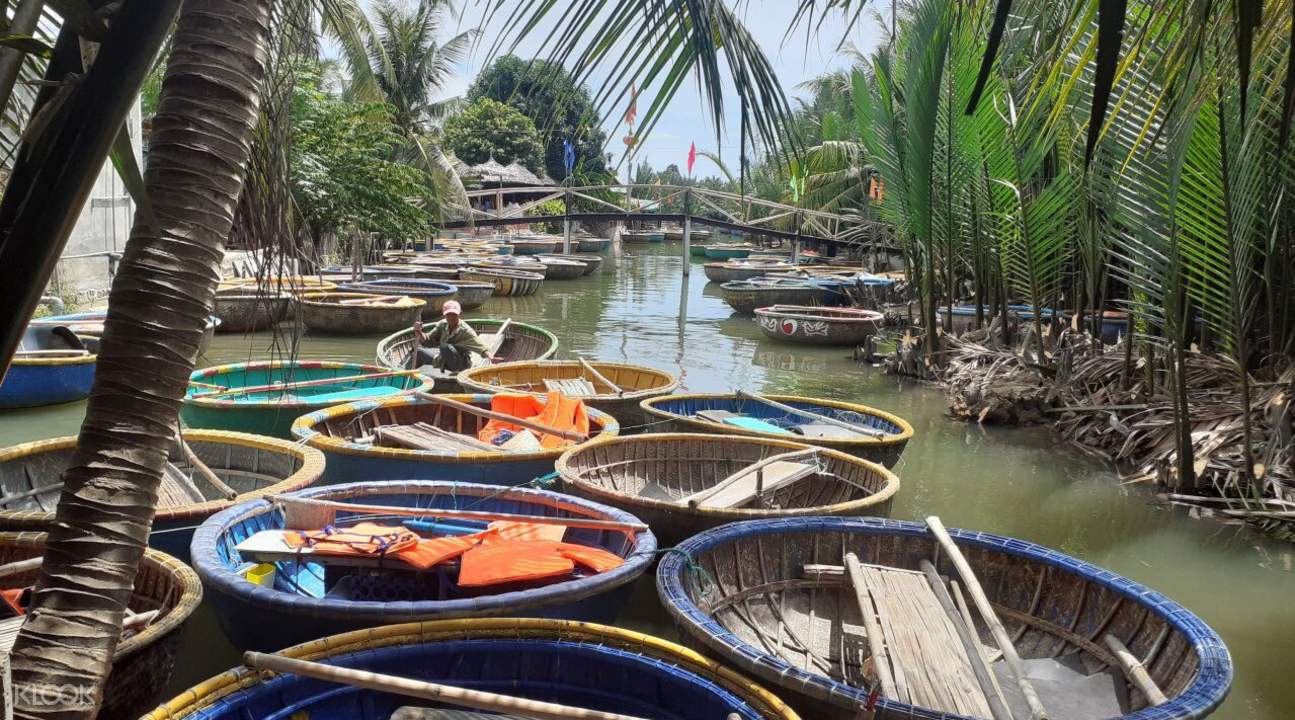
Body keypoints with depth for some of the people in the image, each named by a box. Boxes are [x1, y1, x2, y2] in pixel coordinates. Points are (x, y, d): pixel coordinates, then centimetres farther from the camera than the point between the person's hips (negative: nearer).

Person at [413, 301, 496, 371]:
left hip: (461, 364, -7)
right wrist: (419, 333, -21)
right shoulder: (442, 324, -3)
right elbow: (428, 340, 1)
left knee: (446, 347, -35)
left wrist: (490, 356, -53)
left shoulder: (465, 331, -21)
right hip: (443, 358, 7)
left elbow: (479, 346, -33)